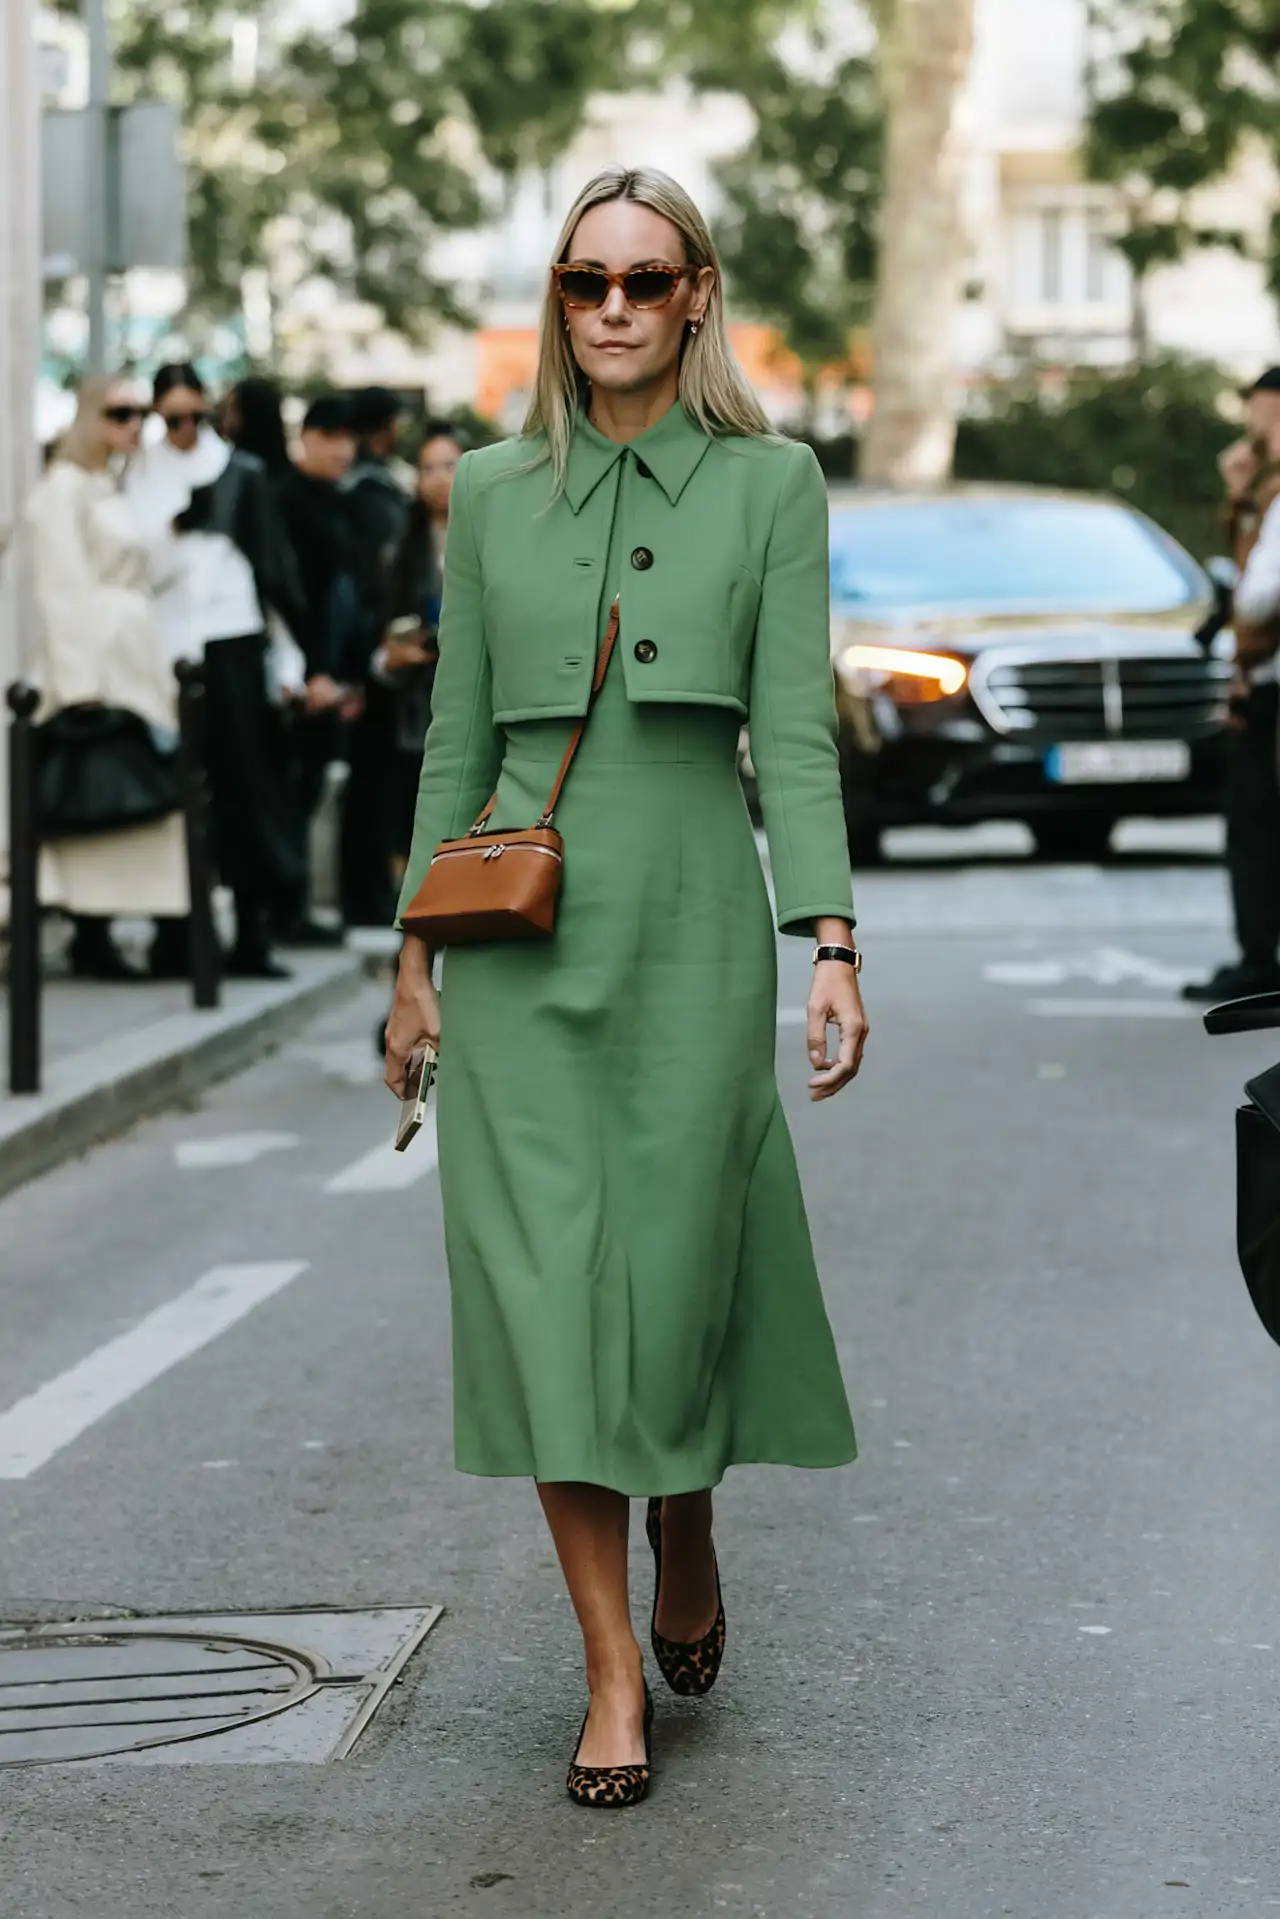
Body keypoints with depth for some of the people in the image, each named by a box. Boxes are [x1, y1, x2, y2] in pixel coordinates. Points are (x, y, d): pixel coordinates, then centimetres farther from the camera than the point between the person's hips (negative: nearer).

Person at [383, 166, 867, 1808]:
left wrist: (832, 944, -11)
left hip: (691, 924, -1)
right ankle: (613, 1675, 3)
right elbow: (457, 738, 11)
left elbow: (794, 733, -2)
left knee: (672, 1274, 2)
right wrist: (416, 958, 7)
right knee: (544, 1286, -4)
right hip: (522, 936, 2)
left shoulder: (769, 484, 3)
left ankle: (686, 1558, 33)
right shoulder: (491, 492, 9)